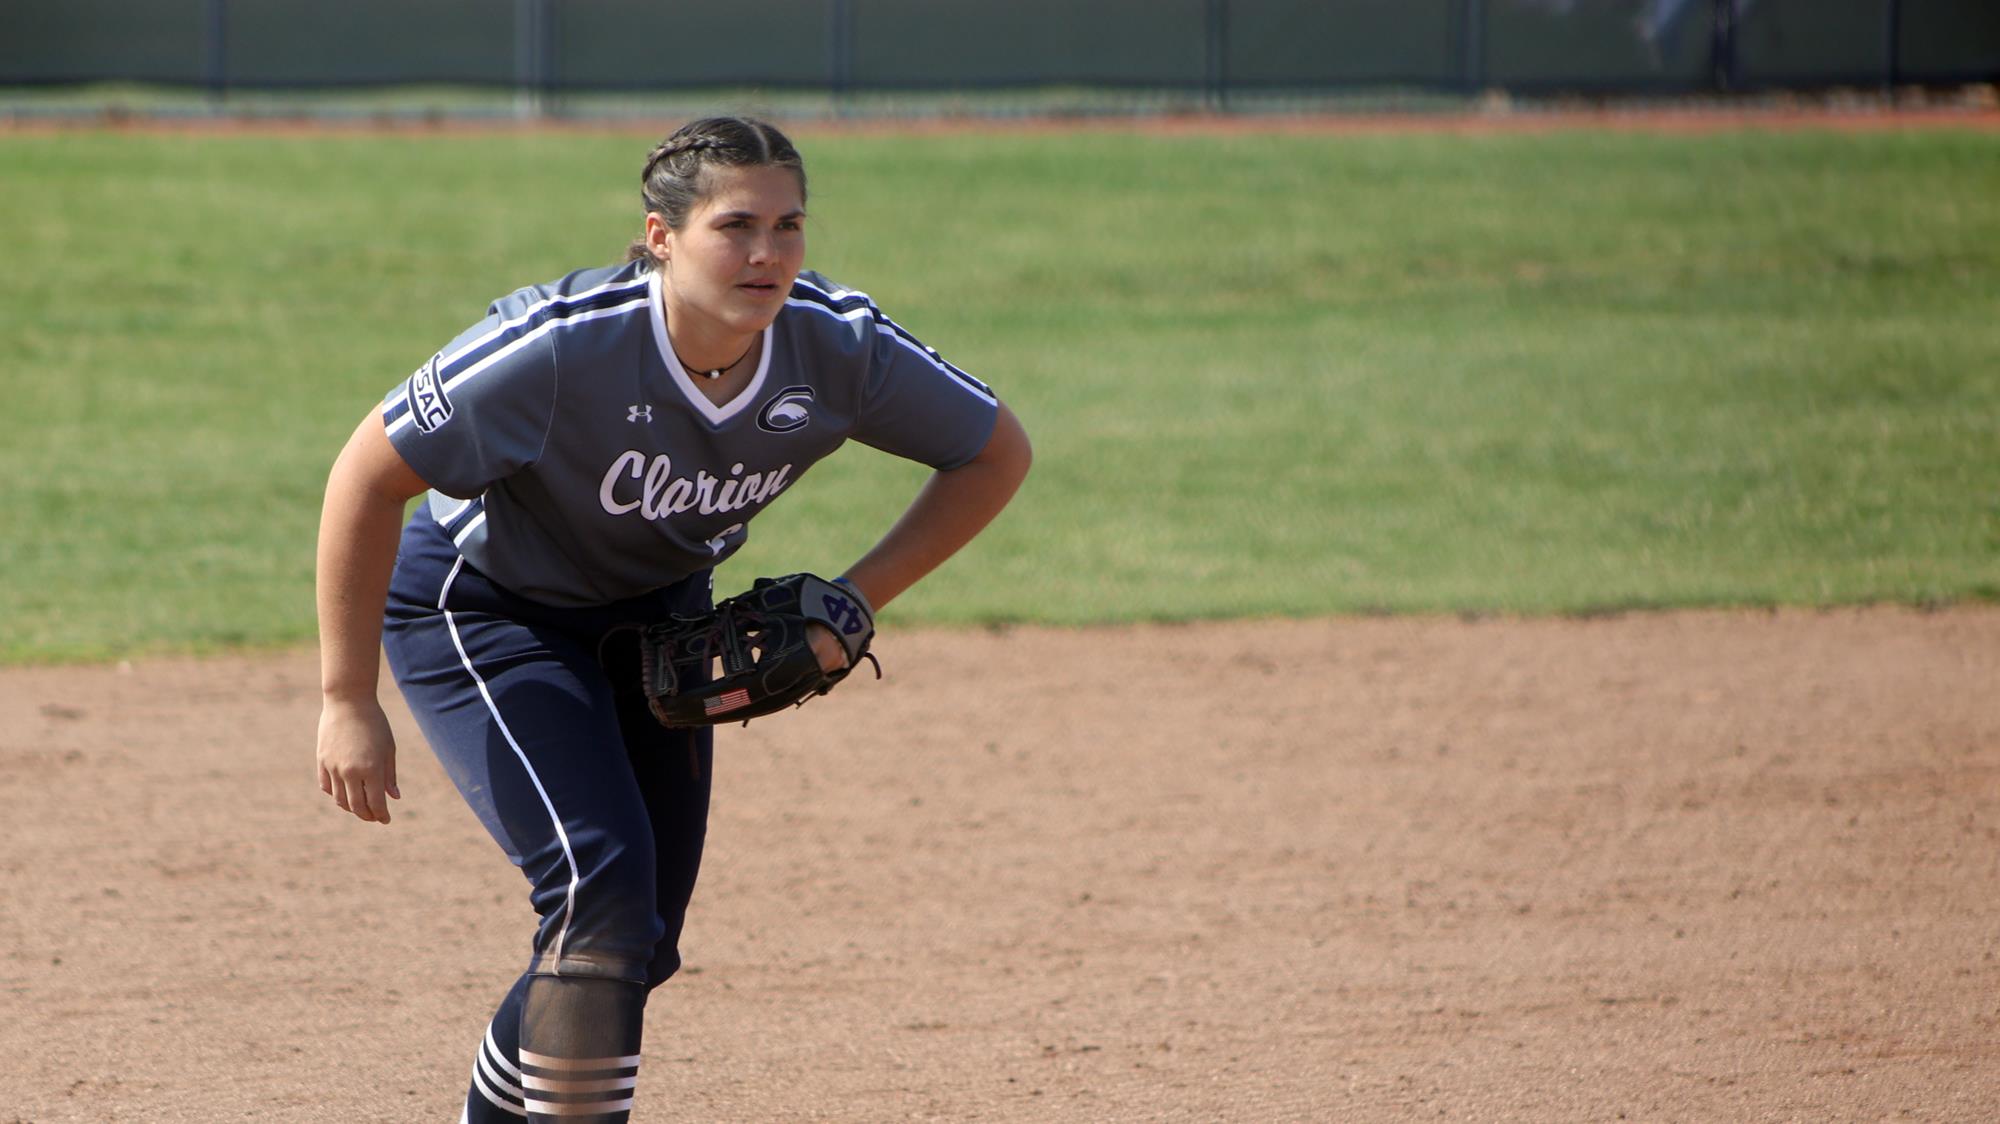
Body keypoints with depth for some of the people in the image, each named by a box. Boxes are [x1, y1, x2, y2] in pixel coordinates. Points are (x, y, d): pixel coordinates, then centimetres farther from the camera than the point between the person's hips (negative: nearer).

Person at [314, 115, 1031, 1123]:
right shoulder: (564, 347, -36)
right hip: (478, 608, -5)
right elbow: (367, 475, -28)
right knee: (601, 885, -24)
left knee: (639, 944, 7)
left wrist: (850, 605, -14)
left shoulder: (838, 350, -24)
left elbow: (995, 453, -7)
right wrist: (348, 701, -26)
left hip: (657, 615, 5)